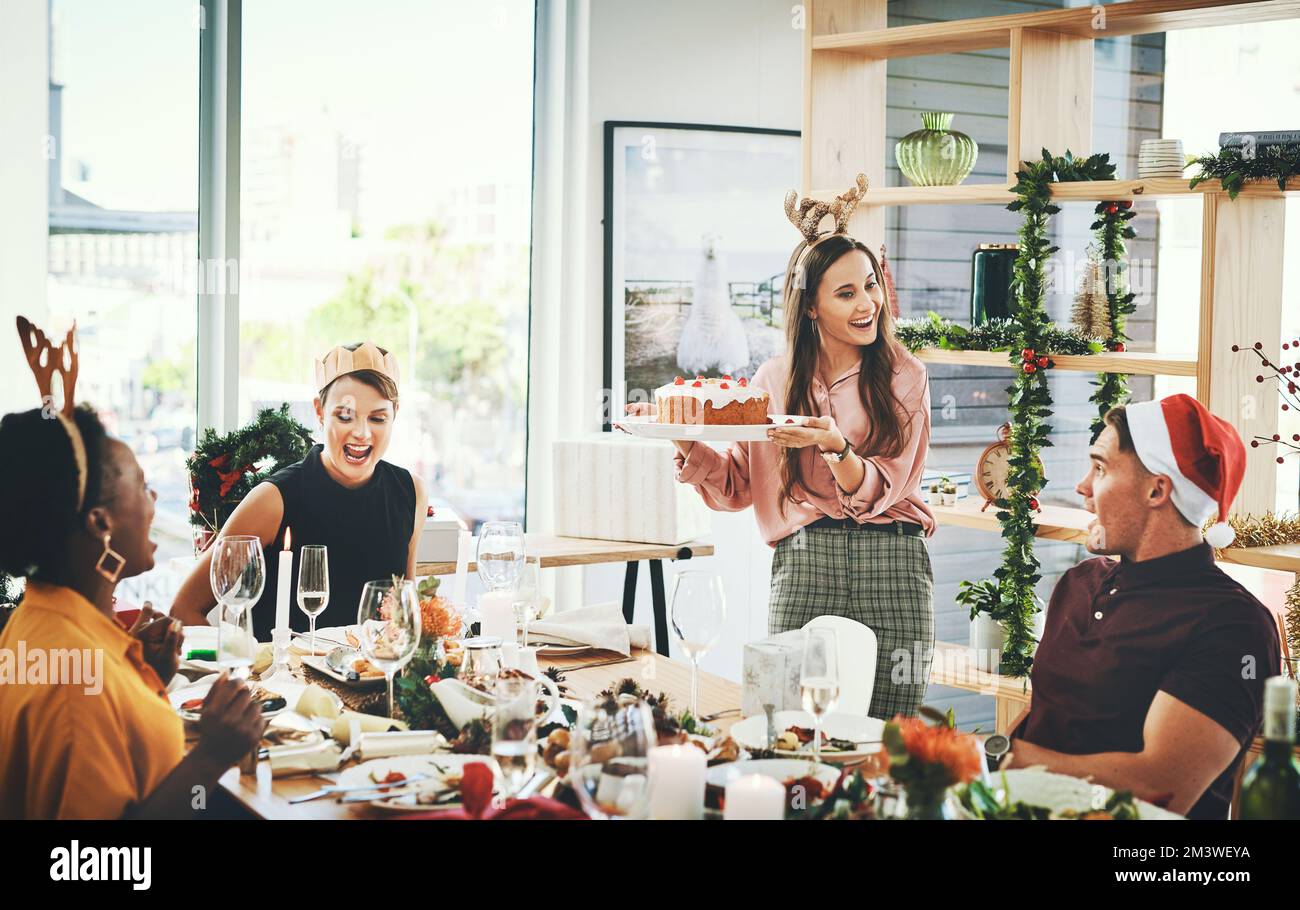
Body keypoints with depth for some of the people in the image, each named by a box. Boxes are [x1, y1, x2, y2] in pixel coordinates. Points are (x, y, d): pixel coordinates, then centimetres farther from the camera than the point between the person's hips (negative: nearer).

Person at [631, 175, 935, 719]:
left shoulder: (903, 377, 4)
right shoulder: (774, 381, 11)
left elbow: (880, 490, -4)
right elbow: (736, 488, 11)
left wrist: (835, 447, -23)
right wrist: (687, 444, -6)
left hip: (891, 568, -1)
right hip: (802, 561, 1)